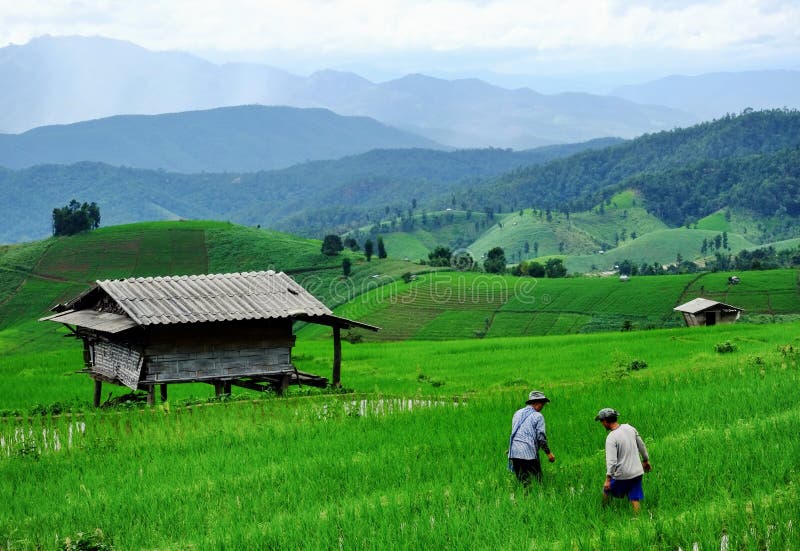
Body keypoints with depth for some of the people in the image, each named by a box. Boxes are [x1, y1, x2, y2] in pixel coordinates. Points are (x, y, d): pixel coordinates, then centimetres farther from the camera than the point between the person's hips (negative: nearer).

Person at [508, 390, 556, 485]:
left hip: (514, 452, 6)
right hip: (529, 454, -6)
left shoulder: (517, 413, 16)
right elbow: (541, 437, -7)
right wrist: (548, 452, 3)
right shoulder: (538, 416, -4)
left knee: (521, 482, 7)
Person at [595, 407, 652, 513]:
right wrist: (646, 460, 26)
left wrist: (608, 479, -20)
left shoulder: (611, 438, -20)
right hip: (637, 472, 5)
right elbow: (641, 445, 13)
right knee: (634, 499, 12)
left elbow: (611, 461, -24)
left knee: (607, 491, 18)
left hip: (622, 475, -5)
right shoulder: (629, 428, 0)